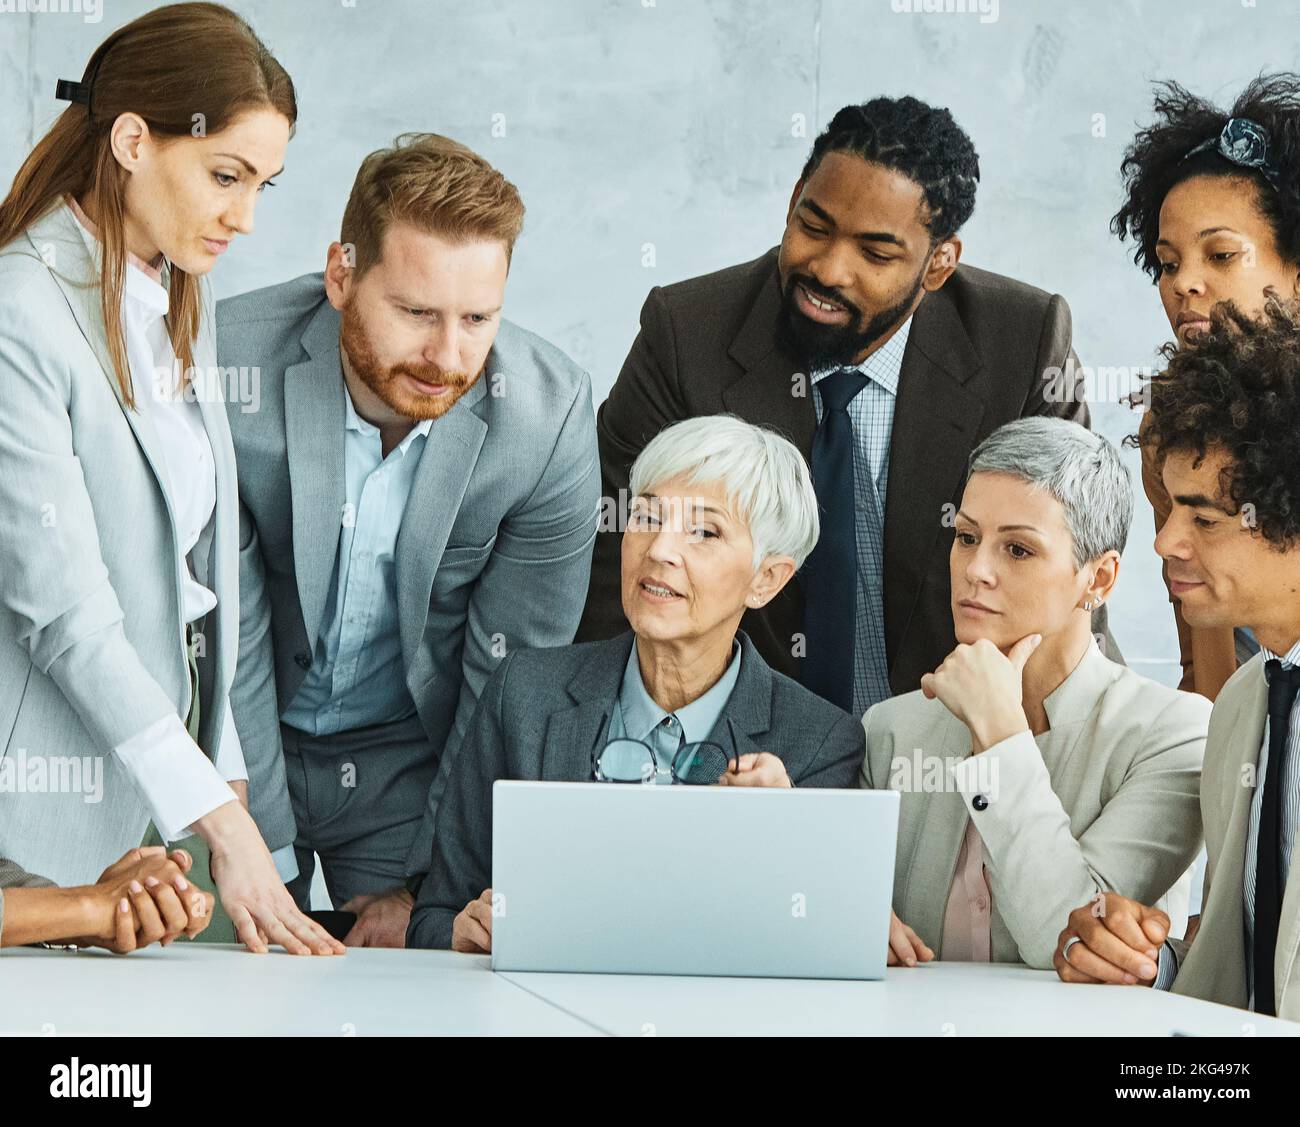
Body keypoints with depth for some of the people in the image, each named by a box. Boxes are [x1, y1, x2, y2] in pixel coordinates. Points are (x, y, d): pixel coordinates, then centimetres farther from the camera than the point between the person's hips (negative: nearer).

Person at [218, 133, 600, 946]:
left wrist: (427, 882, -8)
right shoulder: (228, 365, -23)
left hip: (413, 760, 1)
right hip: (239, 740, 0)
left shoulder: (553, 412, -20)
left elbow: (512, 676, -11)